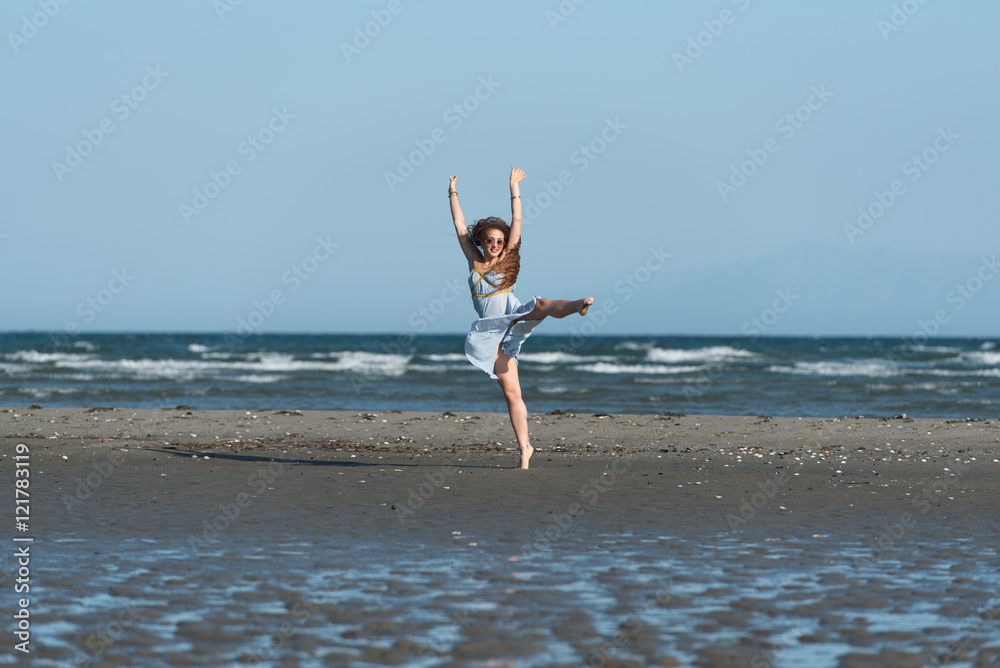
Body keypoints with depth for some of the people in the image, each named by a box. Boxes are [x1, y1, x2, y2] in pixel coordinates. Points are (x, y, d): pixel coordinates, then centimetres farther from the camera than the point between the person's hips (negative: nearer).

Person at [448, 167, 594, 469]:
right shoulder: (474, 262, 11)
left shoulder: (506, 261, 6)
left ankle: (577, 305, -63)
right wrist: (453, 194, 7)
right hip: (492, 331, 1)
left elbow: (516, 222, 3)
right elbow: (459, 226, 10)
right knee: (511, 393, -3)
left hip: (513, 319, -1)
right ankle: (525, 448, -3)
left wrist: (514, 188, 3)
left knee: (542, 305, -35)